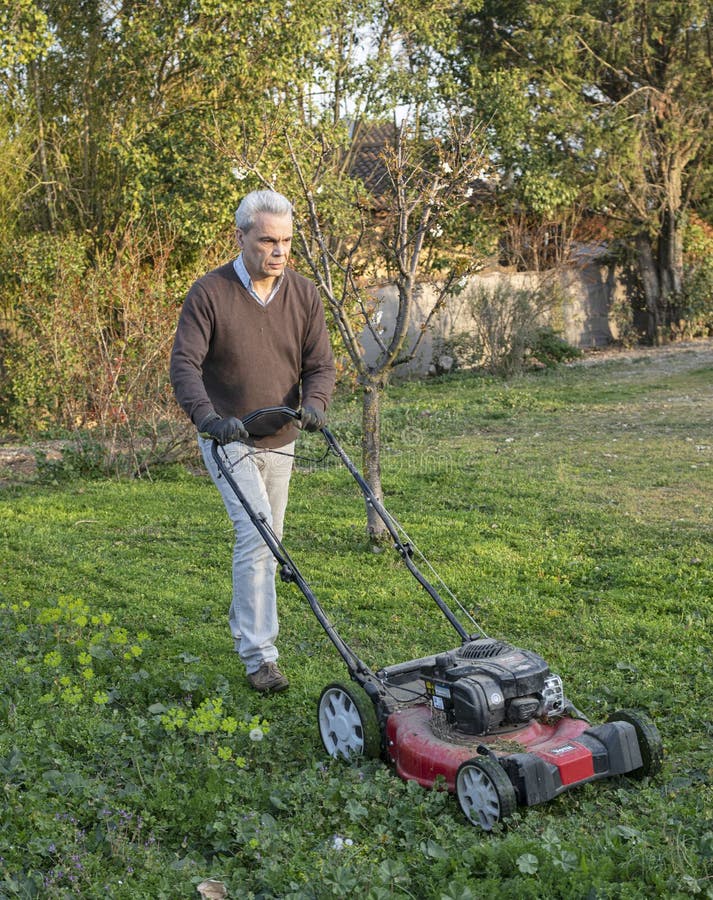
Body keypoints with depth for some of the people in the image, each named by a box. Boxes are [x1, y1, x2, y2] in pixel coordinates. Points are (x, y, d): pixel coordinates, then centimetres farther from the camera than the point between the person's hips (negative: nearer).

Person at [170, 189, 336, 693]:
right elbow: (184, 364, -19)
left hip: (279, 440, 5)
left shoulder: (304, 295, -2)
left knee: (267, 541, 14)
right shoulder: (209, 294, -14)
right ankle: (259, 655, -13)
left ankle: (245, 626, 35)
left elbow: (321, 363, -2)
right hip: (228, 438, -5)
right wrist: (207, 416, -36)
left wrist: (314, 402, -23)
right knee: (256, 533, -17)